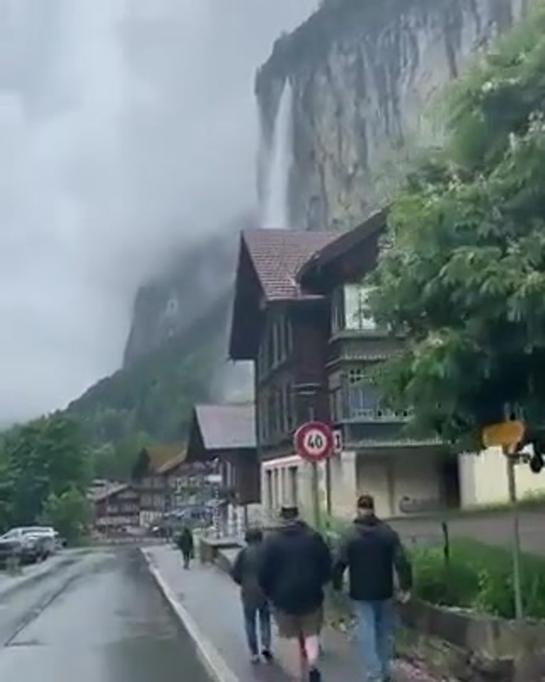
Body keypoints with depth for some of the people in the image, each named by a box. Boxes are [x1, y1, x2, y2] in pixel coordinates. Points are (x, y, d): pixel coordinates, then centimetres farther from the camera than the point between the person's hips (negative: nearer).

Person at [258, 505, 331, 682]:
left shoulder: (272, 541, -7)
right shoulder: (314, 537, -2)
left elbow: (264, 572, -6)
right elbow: (327, 565, 2)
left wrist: (269, 592, 8)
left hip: (283, 596, -1)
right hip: (311, 595, 1)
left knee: (290, 636, 10)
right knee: (311, 632, 16)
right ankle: (313, 667, 4)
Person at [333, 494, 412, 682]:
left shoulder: (350, 535, -9)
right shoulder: (388, 532, -3)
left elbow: (339, 564, -9)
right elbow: (402, 562, -7)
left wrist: (337, 586, 5)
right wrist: (406, 586, -2)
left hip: (361, 593, -2)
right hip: (384, 591, 2)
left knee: (367, 634, 1)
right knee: (385, 631, 15)